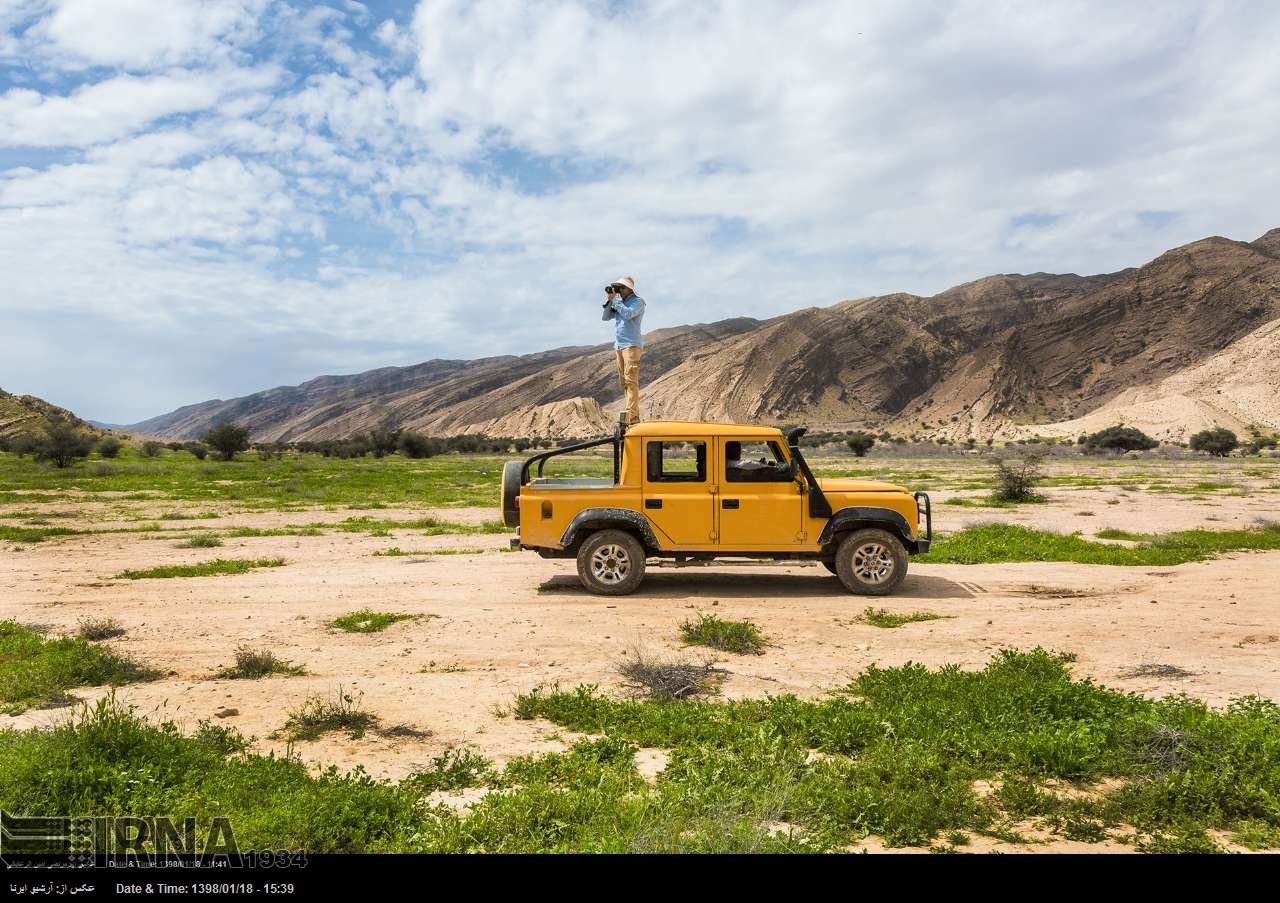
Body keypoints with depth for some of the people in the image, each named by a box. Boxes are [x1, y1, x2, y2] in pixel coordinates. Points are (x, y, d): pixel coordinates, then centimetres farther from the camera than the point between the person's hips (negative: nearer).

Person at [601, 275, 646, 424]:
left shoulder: (638, 301, -1)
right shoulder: (619, 302, 19)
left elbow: (628, 314, -19)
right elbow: (605, 317, 14)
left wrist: (615, 300, -9)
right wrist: (609, 300, 3)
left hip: (631, 345, -8)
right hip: (618, 346, 8)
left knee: (631, 381, -14)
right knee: (624, 382, 6)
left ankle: (632, 416, -20)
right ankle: (634, 415, 9)